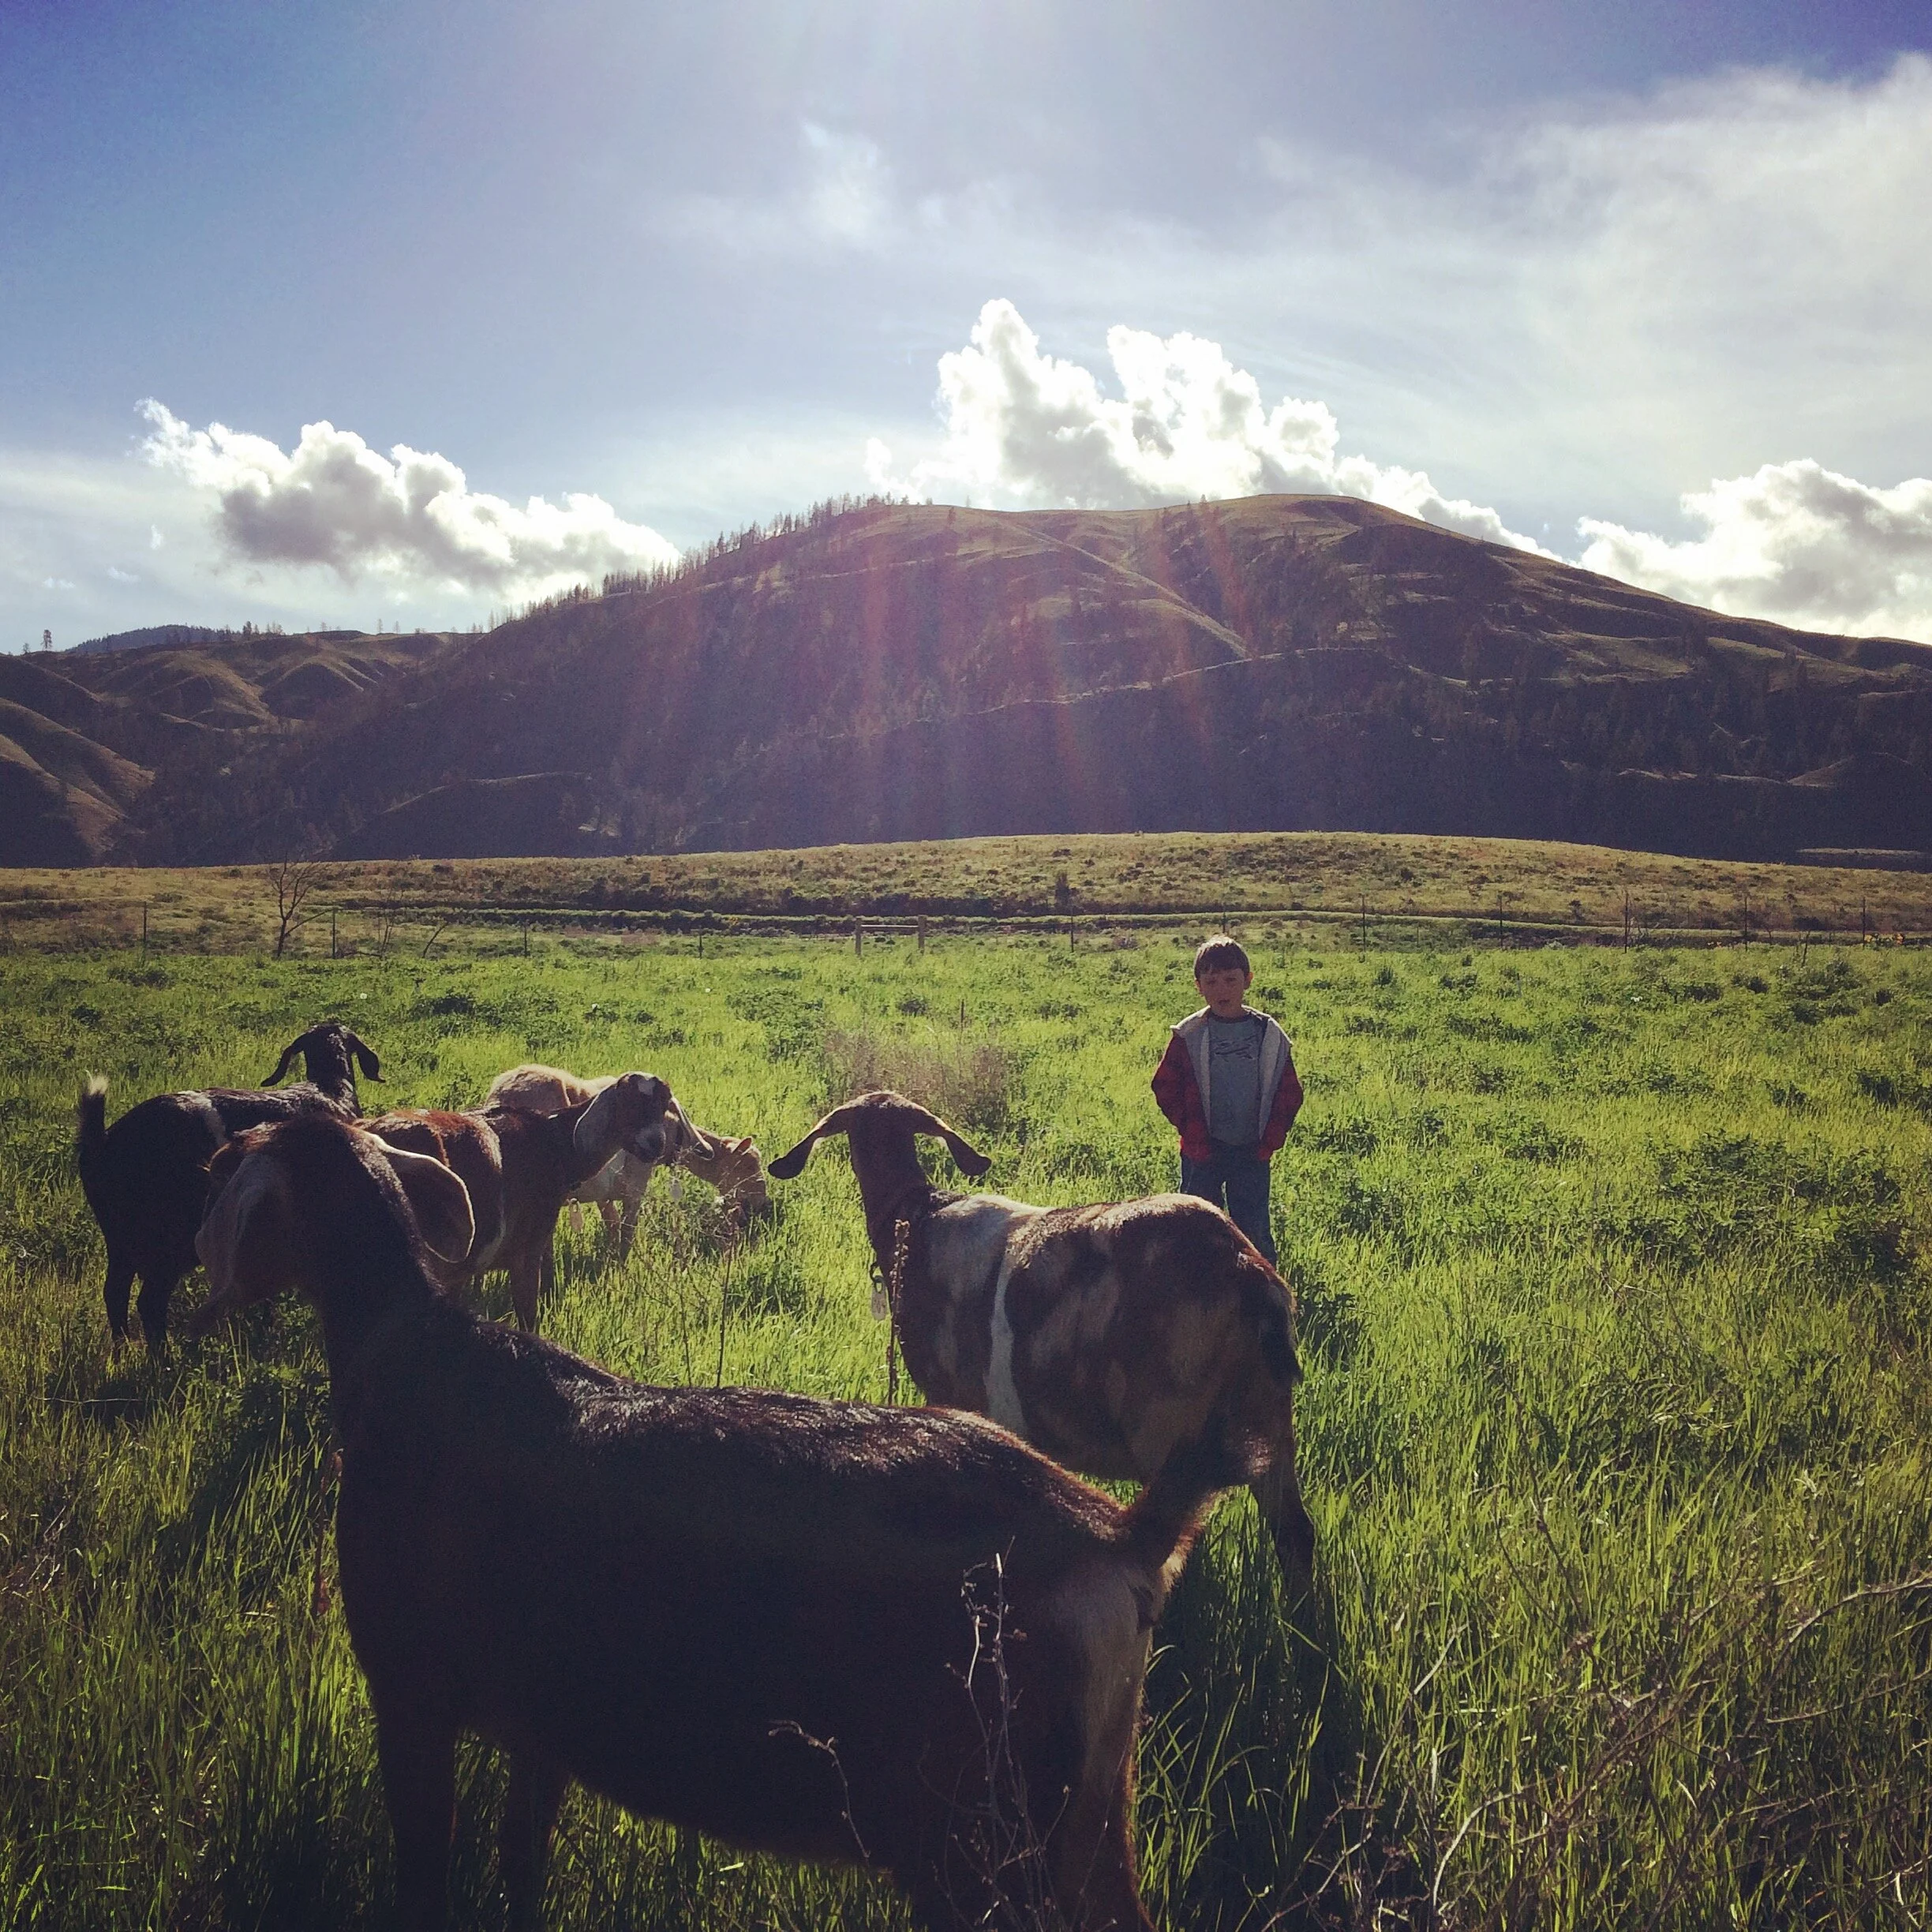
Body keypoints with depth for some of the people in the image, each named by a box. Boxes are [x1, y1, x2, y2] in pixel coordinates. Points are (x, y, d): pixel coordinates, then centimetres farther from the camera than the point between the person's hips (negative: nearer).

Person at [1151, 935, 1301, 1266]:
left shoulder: (1270, 1035, 2)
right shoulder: (1188, 1036, -2)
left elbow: (1289, 1093, 6)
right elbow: (1165, 1088, 1)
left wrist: (1271, 1139, -3)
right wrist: (1191, 1131, -6)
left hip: (1252, 1152, 1)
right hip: (1203, 1153, -1)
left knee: (1255, 1232, 5)